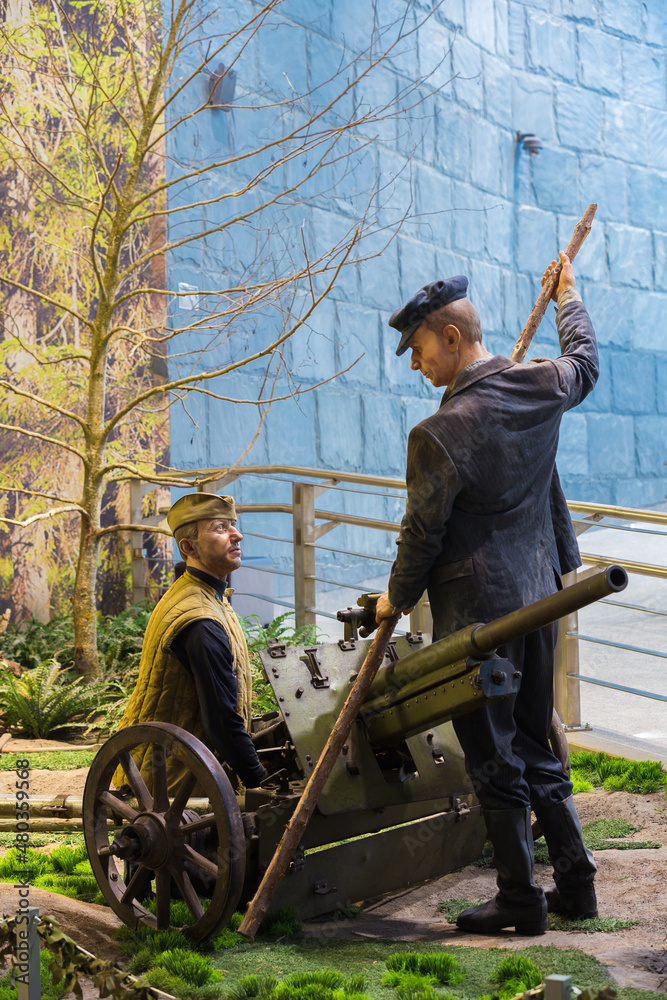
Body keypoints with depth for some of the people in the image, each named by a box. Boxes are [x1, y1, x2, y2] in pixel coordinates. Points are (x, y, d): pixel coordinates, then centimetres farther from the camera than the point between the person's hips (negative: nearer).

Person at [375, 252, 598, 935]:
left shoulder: (438, 435, -20)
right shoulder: (540, 385, -1)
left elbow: (422, 535, -11)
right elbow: (585, 363, 23)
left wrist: (397, 599, 7)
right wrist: (566, 295, 40)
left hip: (476, 611, -7)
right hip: (539, 595, 7)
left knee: (495, 760, 4)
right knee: (537, 749, 17)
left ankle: (520, 899, 12)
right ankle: (576, 884, 22)